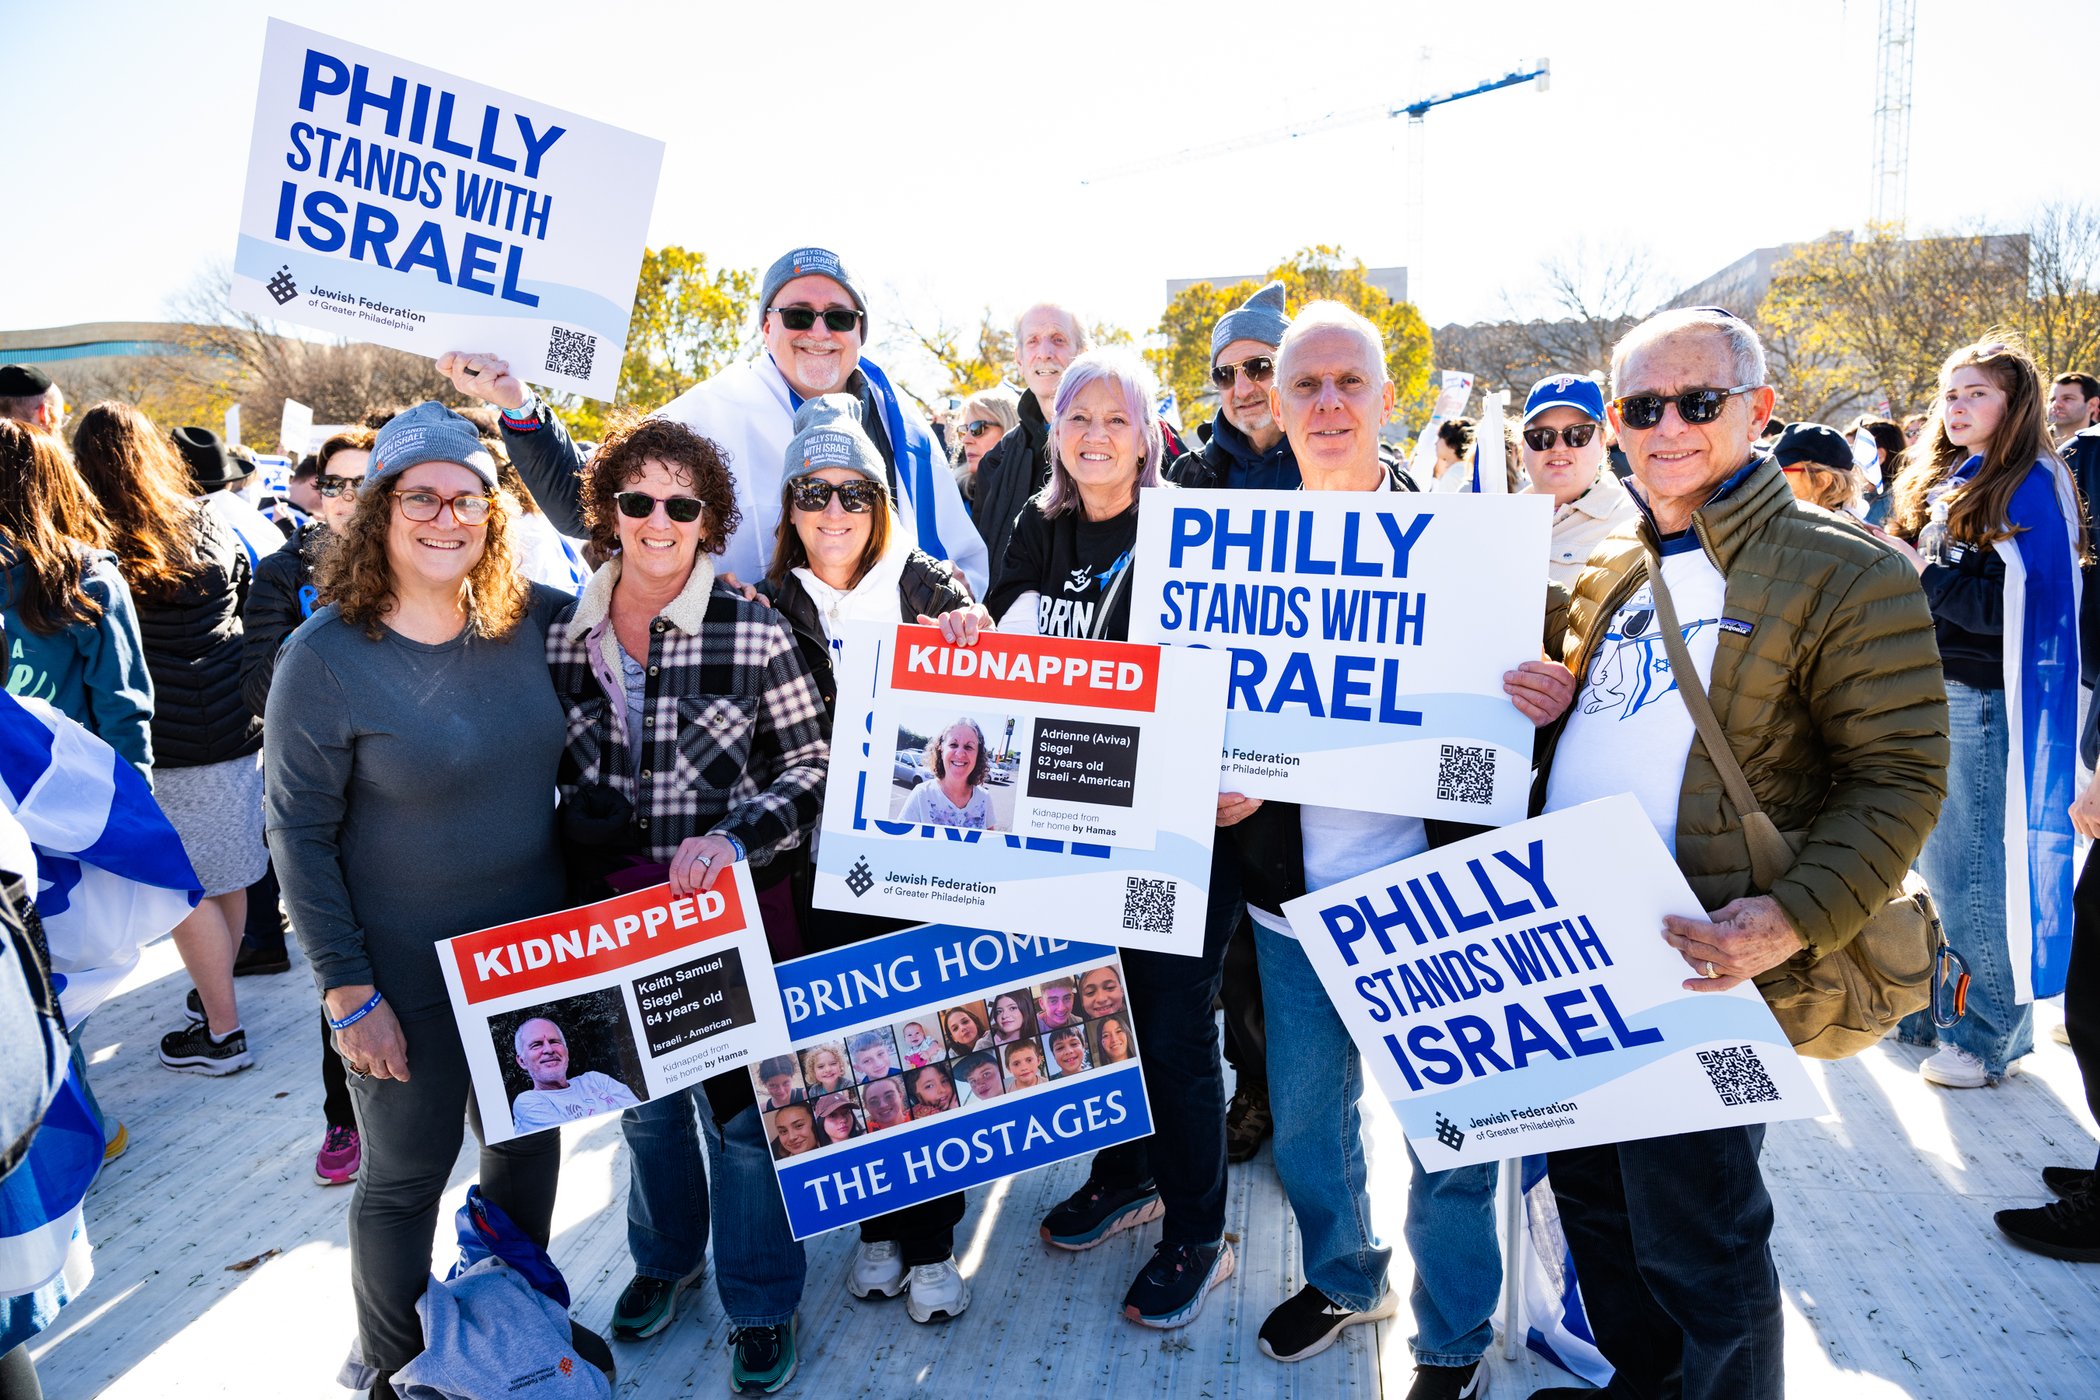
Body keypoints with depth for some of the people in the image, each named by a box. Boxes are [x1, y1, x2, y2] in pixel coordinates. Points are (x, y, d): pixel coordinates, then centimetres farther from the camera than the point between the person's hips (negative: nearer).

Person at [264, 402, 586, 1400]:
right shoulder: (325, 656, -15)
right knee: (405, 1176, 13)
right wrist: (348, 991, -13)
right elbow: (300, 836, -12)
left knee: (529, 1141, 21)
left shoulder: (532, 623, -5)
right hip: (409, 972, -4)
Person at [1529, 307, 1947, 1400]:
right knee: (1589, 1189, 21)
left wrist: (1794, 920, -24)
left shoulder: (1845, 574, -7)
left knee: (1694, 1239, 3)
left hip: (1690, 967, -7)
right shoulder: (1607, 577, 13)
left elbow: (1900, 776, -11)